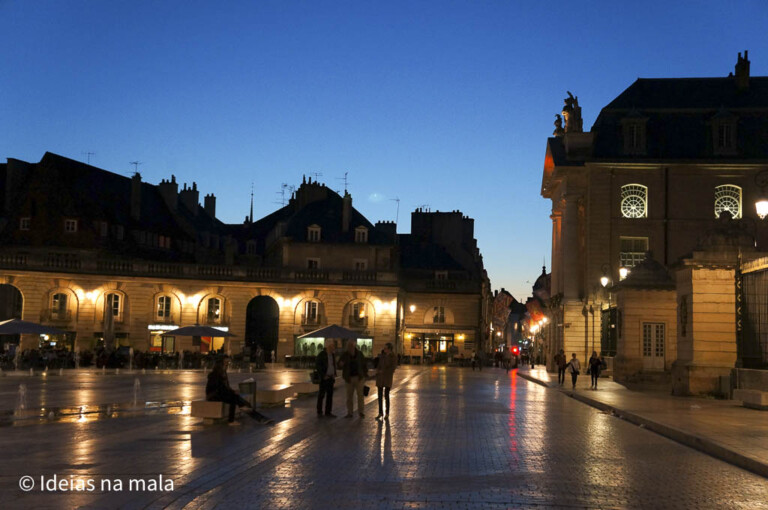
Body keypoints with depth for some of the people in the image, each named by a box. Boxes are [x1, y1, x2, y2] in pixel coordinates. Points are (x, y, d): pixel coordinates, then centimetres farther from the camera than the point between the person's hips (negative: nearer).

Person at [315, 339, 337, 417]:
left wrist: (334, 374, 6)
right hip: (324, 378, -6)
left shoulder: (332, 354, 8)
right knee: (321, 394, 0)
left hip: (331, 377, 6)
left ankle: (328, 412, 8)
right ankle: (319, 412, 12)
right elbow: (317, 366, -15)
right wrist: (323, 376, -18)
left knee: (330, 395, 4)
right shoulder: (321, 354, -13)